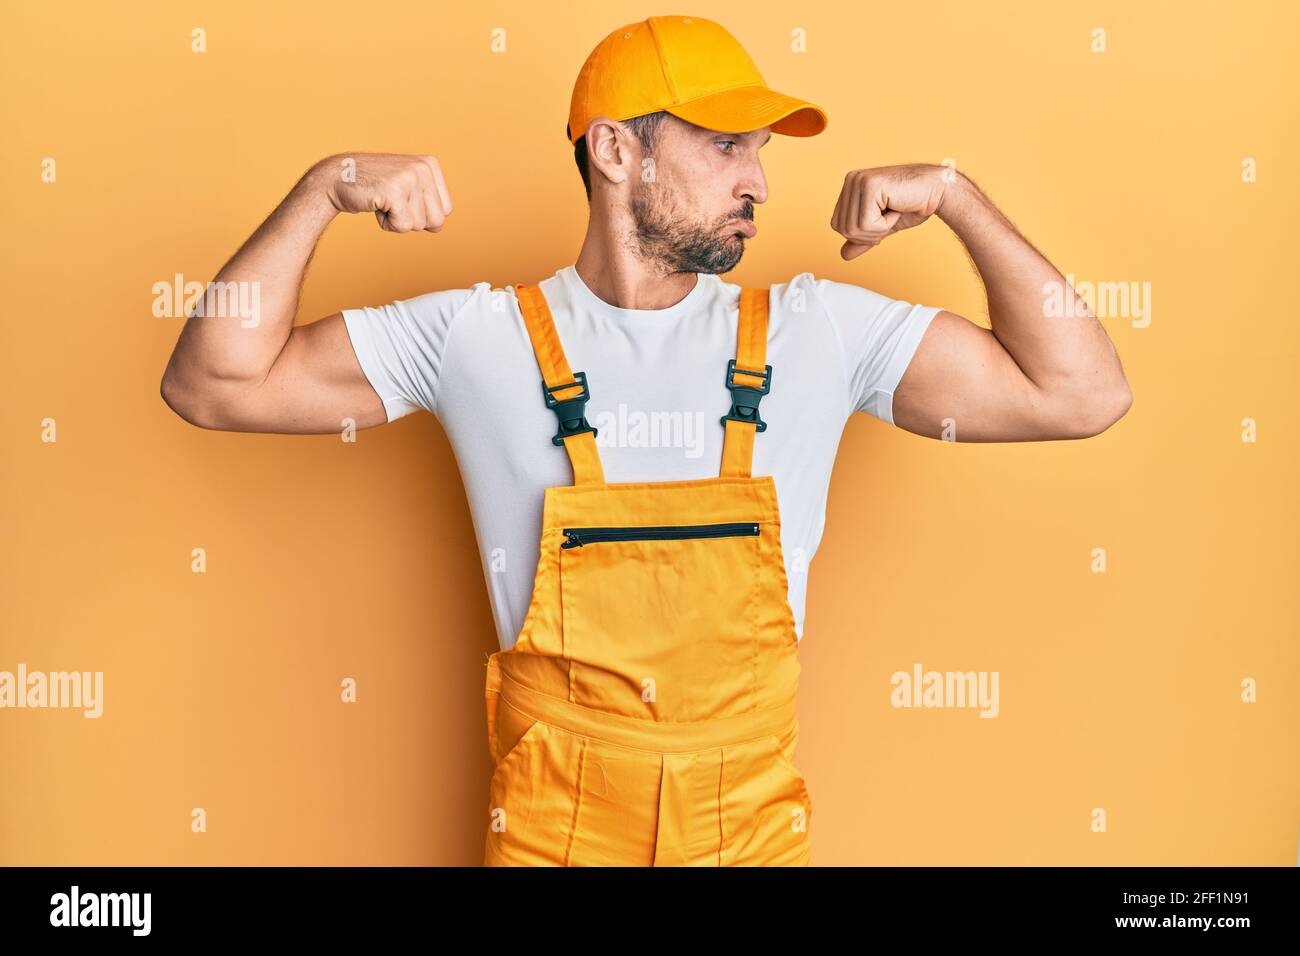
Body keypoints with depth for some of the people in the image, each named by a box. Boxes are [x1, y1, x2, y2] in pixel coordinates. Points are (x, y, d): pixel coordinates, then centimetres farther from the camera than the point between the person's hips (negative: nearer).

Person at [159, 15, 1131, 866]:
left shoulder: (818, 332, -3)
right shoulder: (478, 336, -6)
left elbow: (1082, 394, -2)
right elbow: (212, 383, -4)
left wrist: (954, 195, -7)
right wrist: (326, 187, -12)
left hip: (756, 827, 2)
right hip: (551, 832, -1)